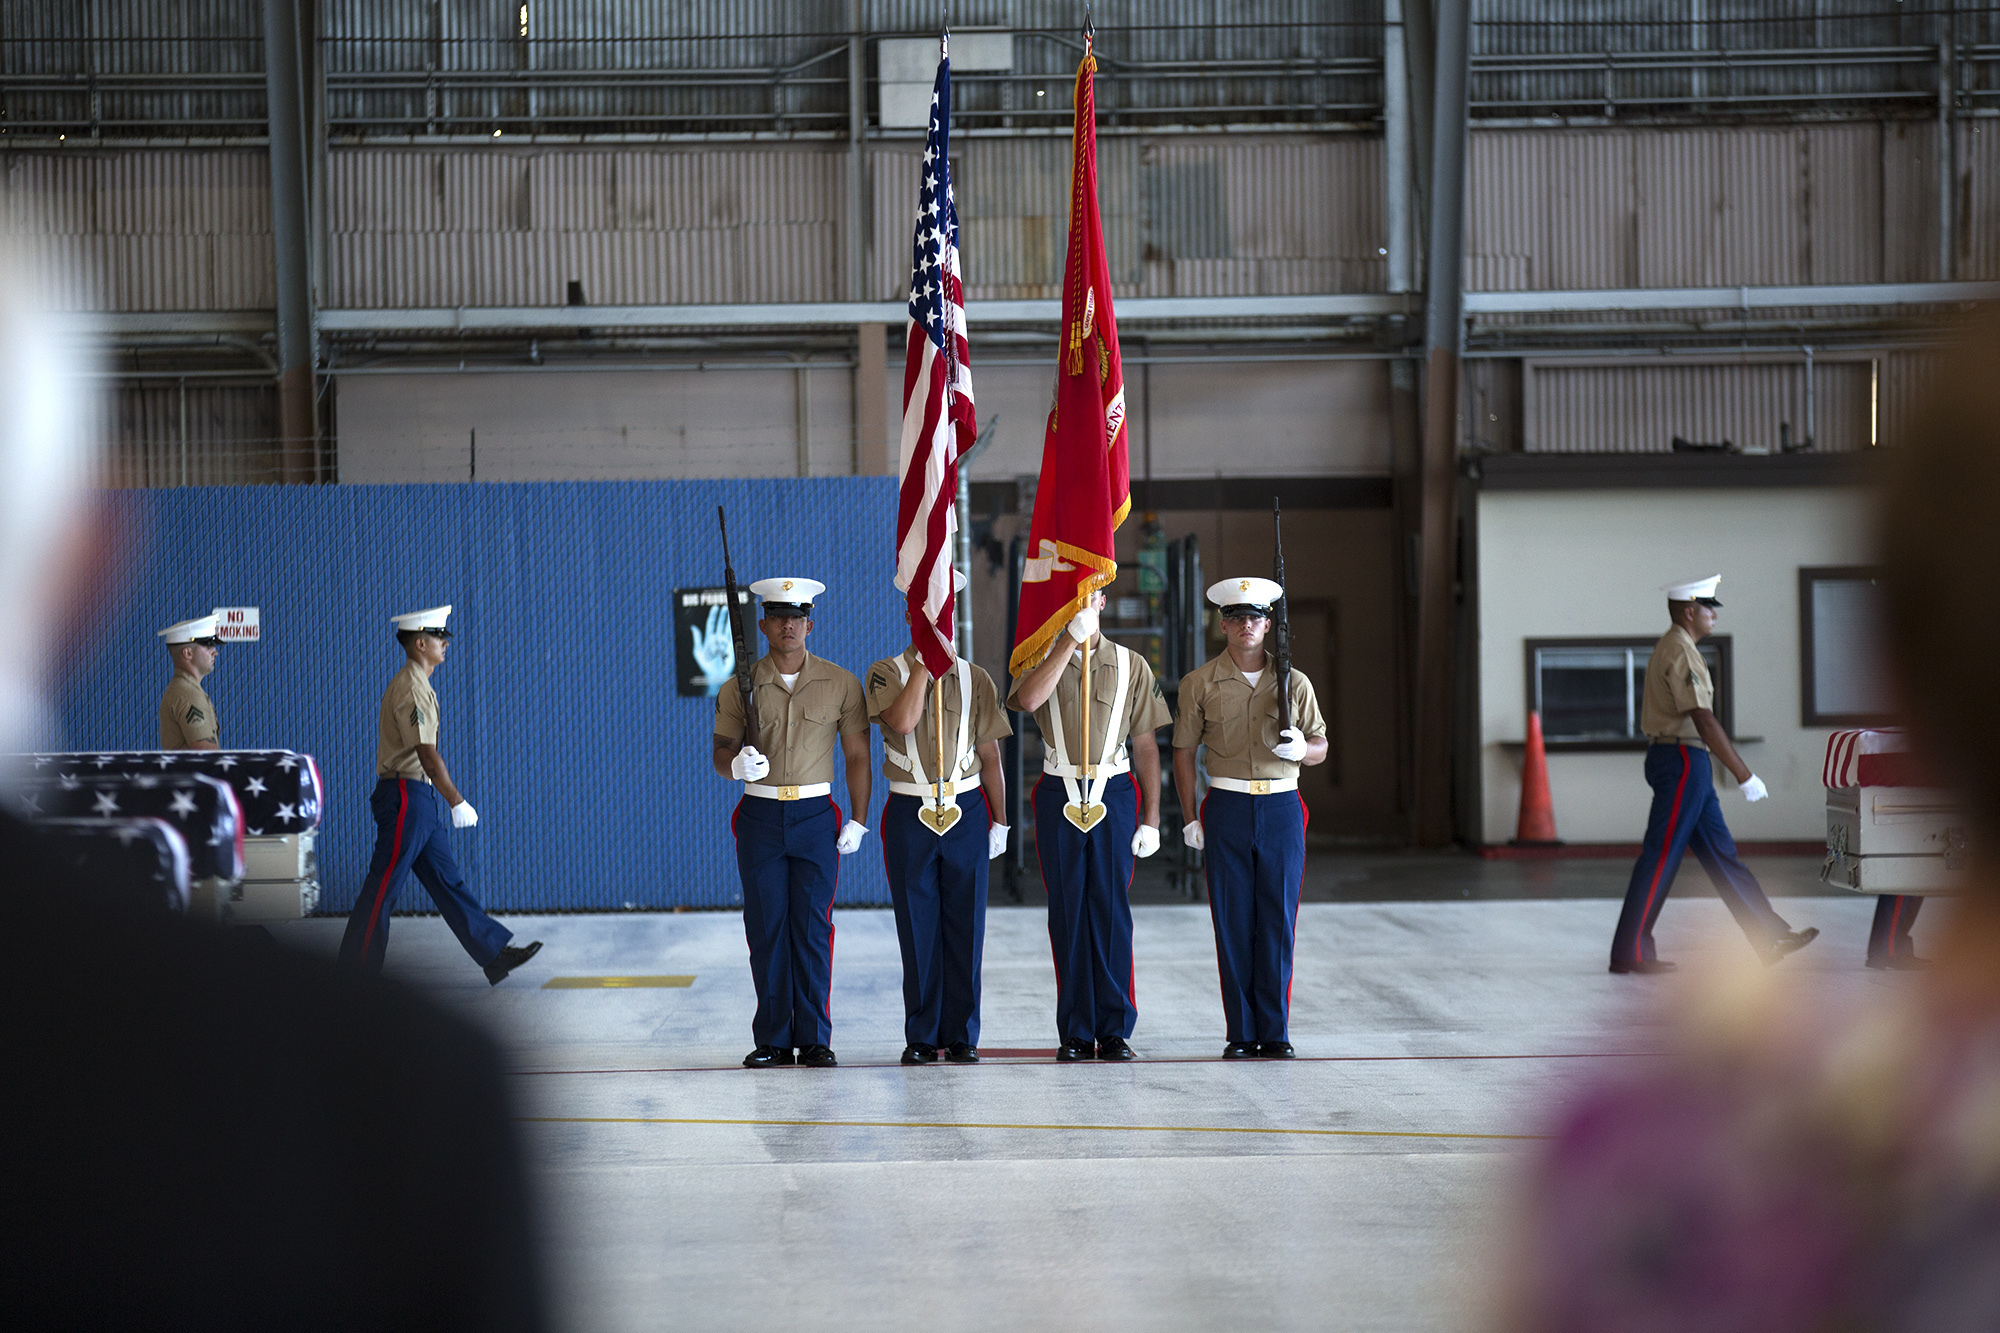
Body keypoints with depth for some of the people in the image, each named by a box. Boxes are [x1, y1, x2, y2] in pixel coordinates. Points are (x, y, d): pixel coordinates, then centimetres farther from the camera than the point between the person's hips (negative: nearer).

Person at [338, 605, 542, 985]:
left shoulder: (419, 686, 17)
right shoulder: (409, 688, -15)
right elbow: (426, 753, -20)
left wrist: (446, 801, 21)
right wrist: (457, 802, -19)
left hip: (423, 798, 10)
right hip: (406, 796, -10)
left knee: (447, 880, 10)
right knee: (382, 886, -5)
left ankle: (494, 954, 10)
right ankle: (356, 968, 1)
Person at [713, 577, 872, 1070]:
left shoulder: (841, 684, 3)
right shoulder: (739, 689, 4)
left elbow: (857, 756, 5)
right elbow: (721, 754, 4)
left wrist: (858, 821, -1)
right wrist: (737, 765, -21)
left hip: (816, 814, -1)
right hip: (760, 816, 1)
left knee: (812, 927, -3)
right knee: (765, 928, 1)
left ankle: (814, 1038, 3)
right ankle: (773, 1039, 8)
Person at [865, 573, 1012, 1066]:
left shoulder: (974, 679, 8)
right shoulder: (887, 673, 1)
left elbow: (990, 757, 10)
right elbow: (903, 721, -19)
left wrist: (998, 821, 7)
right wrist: (924, 662, -14)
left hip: (966, 812, 1)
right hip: (909, 814, -1)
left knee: (964, 928, 2)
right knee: (917, 930, 2)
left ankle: (961, 1036, 9)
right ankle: (922, 1037, 10)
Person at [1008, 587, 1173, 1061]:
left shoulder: (1131, 666, 8)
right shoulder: (1041, 659, 5)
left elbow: (1146, 745, 7)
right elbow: (1029, 700, -19)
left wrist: (1151, 818, 2)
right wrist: (1071, 638, -22)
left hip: (1114, 795, 0)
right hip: (1059, 798, 0)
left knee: (1111, 912, -1)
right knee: (1067, 914, 2)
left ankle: (1115, 1031, 5)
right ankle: (1075, 1034, 7)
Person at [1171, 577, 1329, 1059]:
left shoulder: (1294, 683, 7)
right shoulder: (1199, 684, 4)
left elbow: (1320, 748, 12)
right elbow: (1183, 752, 8)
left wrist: (1299, 748, -12)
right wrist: (1190, 816, 1)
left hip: (1282, 807, 1)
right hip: (1227, 808, -1)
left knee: (1278, 923, 0)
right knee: (1233, 925, 0)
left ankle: (1275, 1033, 6)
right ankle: (1241, 1034, 6)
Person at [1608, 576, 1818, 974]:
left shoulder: (1668, 649, 17)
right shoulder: (1681, 653, -16)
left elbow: (1647, 707, 24)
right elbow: (1704, 722, -23)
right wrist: (1745, 776, -20)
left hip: (1677, 762, 11)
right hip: (1683, 760, -11)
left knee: (1721, 853, 10)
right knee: (1660, 859, -7)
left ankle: (1770, 937, 13)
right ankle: (1629, 953, -4)